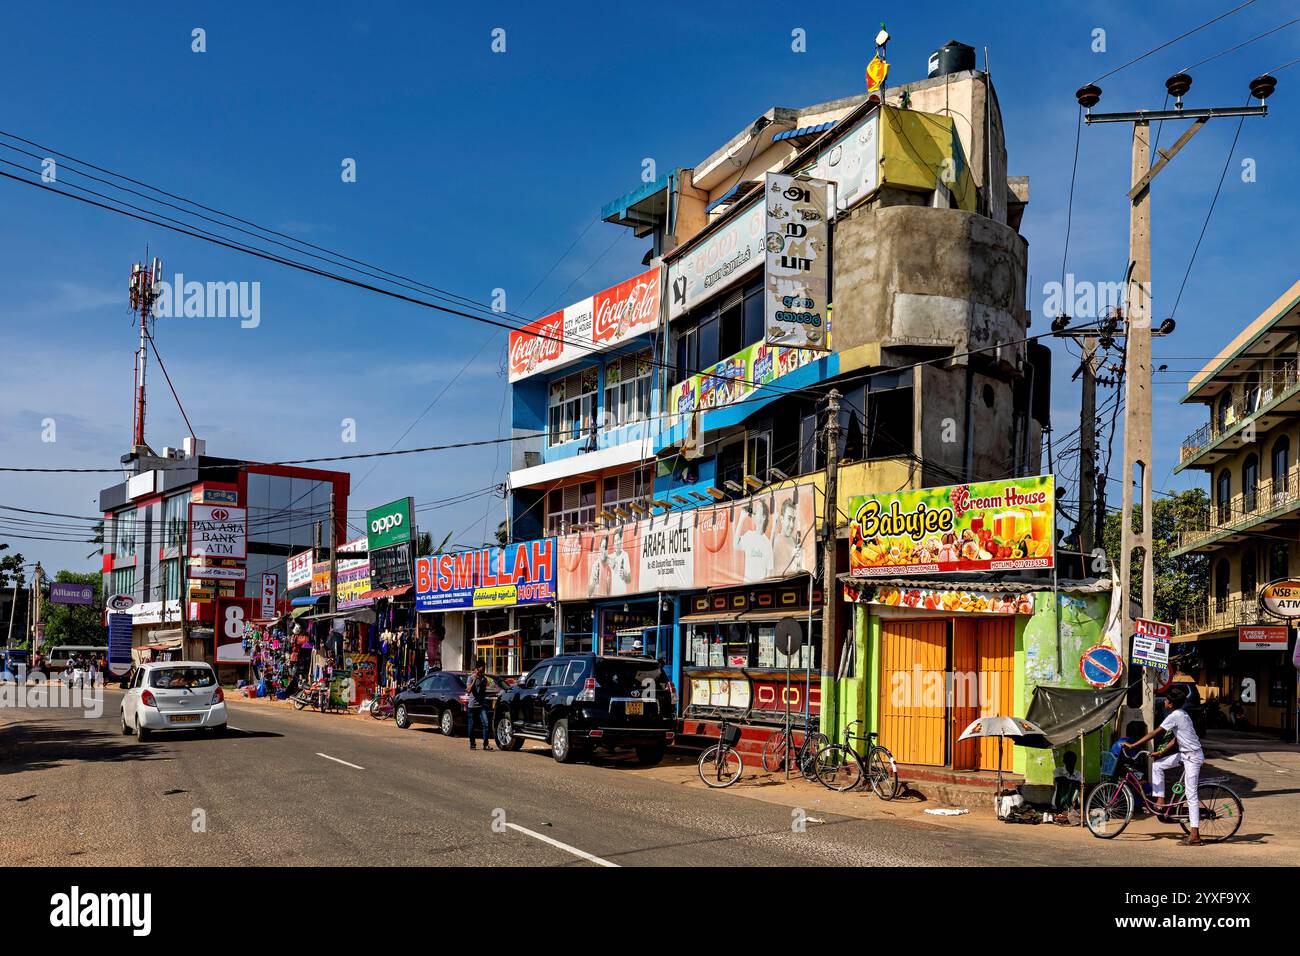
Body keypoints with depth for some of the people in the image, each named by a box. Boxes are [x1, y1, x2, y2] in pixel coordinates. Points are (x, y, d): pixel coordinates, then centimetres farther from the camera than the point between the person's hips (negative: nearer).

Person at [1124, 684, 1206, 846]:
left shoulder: (1175, 715, -18)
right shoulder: (1181, 713, 10)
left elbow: (1154, 733, -19)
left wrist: (1133, 745, -16)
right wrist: (1162, 752, 14)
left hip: (1193, 756, -10)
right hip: (1185, 753, 10)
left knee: (1191, 794, -8)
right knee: (1157, 765, 7)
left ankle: (1195, 836, -6)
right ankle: (1160, 801, 9)